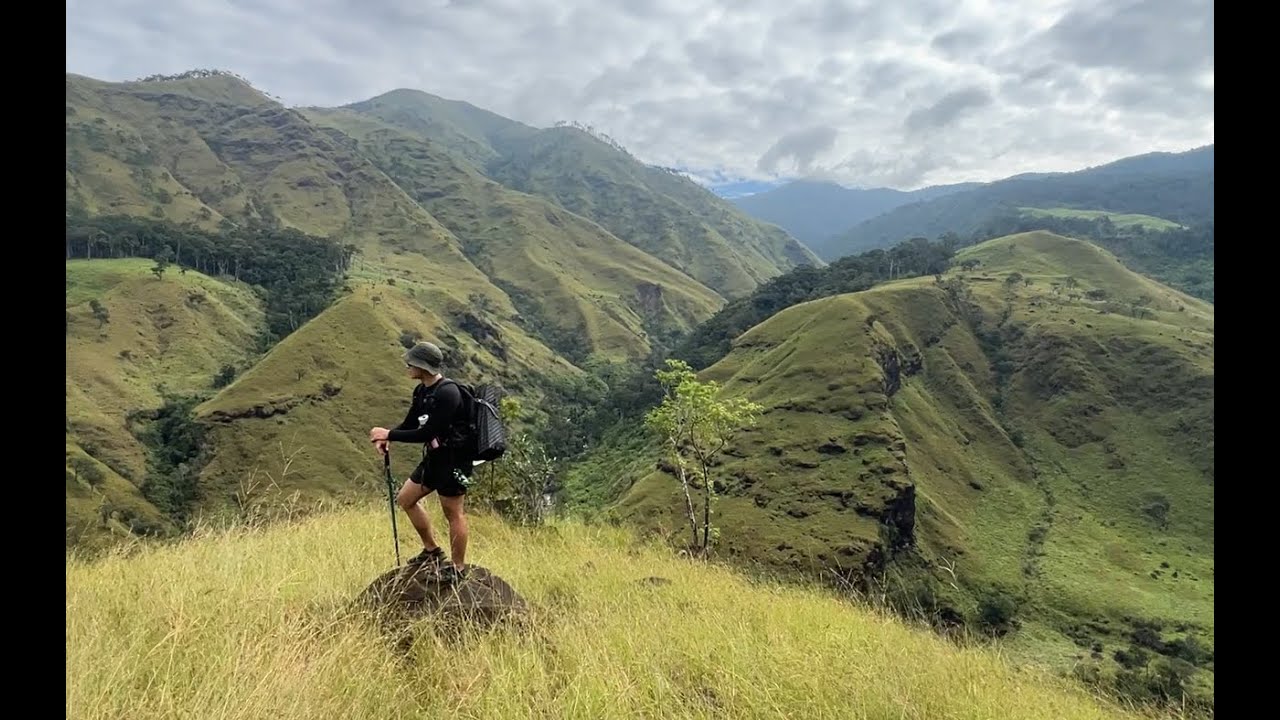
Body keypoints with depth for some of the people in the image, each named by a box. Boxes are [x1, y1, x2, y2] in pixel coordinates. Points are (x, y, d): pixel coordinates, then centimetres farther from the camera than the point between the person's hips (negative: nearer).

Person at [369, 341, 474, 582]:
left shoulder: (447, 393, -24)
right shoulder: (421, 390, 6)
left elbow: (427, 433, -26)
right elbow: (409, 424, 12)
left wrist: (389, 434, -20)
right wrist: (387, 437, -8)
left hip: (453, 460, -10)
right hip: (433, 457, 10)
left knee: (453, 513, 2)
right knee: (405, 499, 17)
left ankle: (458, 569, 18)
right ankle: (432, 551, 31)